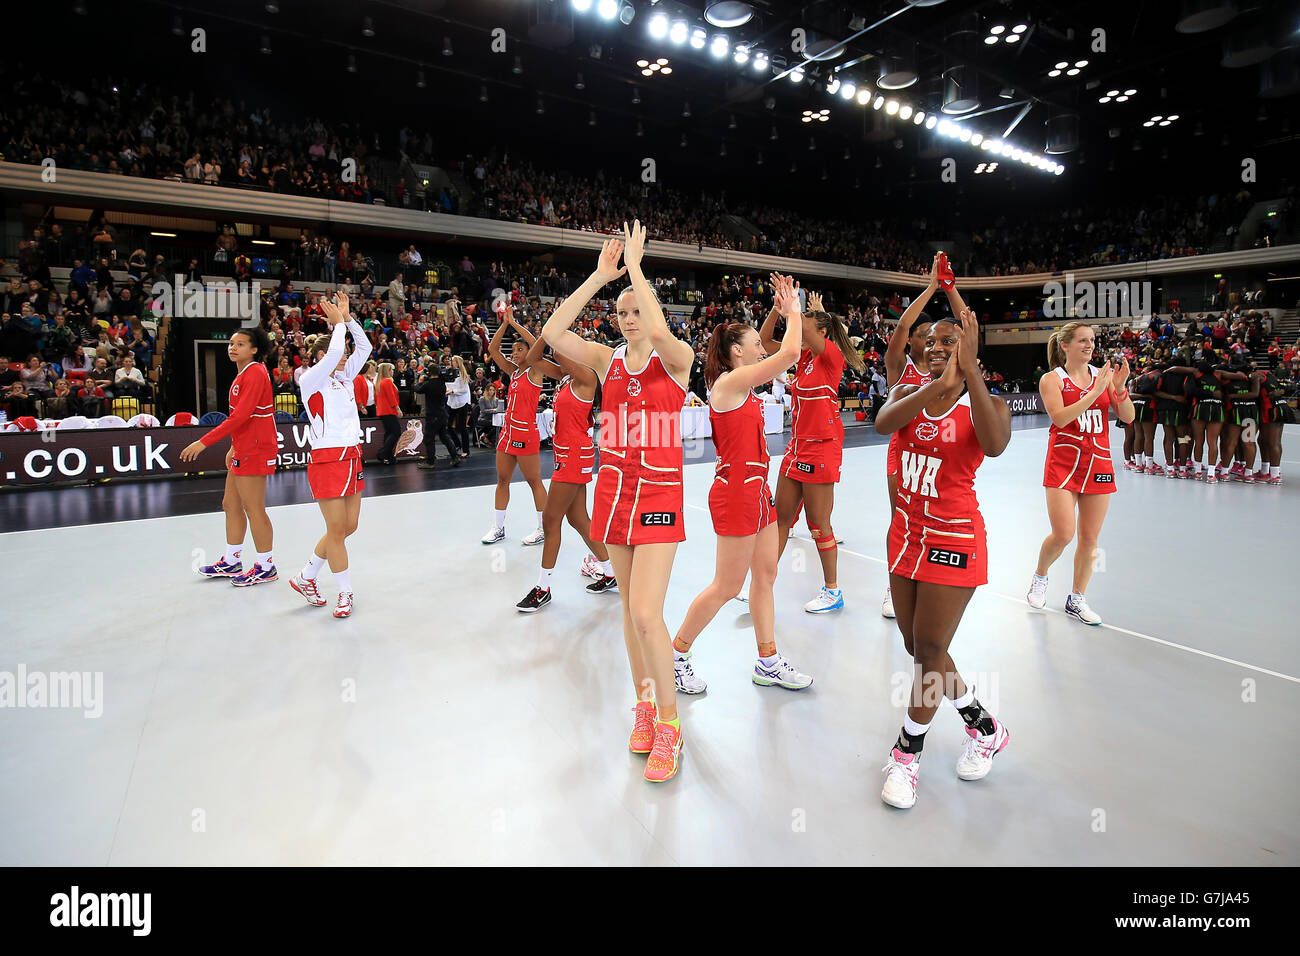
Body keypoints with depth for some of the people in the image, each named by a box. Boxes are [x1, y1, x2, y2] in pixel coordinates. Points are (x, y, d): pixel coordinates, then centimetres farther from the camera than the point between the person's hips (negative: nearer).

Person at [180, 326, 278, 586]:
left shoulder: (255, 372, -15)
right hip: (243, 451, 10)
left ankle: (266, 567, 7)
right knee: (231, 504, 16)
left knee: (254, 509, -4)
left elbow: (241, 415, -24)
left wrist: (204, 442, -23)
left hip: (254, 451, -10)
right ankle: (231, 562, 28)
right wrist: (234, 447, 24)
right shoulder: (243, 374, 16)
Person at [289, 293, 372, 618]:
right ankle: (346, 593, 11)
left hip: (352, 458, 8)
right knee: (337, 530, -2)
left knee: (348, 527, 10)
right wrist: (337, 321, -5)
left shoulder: (343, 378, 15)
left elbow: (364, 348, 10)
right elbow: (334, 351, -20)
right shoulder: (311, 380, -6)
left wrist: (348, 316, 5)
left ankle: (305, 577, 28)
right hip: (327, 460, -8)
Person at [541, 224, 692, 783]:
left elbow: (660, 331, -27)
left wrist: (634, 267, -15)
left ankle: (668, 723, 8)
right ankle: (644, 706, 29)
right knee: (630, 609, 12)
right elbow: (551, 333, -6)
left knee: (645, 614, -12)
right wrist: (599, 276, -8)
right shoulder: (608, 360, 8)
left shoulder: (676, 359, -3)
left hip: (659, 494, -4)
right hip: (614, 488, 5)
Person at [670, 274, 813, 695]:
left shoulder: (741, 386, 12)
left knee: (765, 575, 13)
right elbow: (790, 353, -19)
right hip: (736, 491, -10)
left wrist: (787, 312, 19)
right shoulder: (729, 382, -15)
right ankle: (675, 656, 16)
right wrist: (792, 309, -5)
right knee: (727, 585, -1)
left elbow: (783, 354, 26)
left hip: (756, 490, 10)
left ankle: (768, 662, 24)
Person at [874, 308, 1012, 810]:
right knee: (919, 649, 13)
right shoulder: (907, 393, 3)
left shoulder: (986, 404, -7)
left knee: (930, 651, 0)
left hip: (954, 539, -5)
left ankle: (907, 752, 22)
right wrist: (941, 384, -32)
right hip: (907, 533, 5)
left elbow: (993, 445, -32)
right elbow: (883, 424, -21)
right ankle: (985, 728, 37)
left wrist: (969, 368, -32)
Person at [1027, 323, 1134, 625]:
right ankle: (1039, 577, 19)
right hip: (1063, 463, -4)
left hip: (1099, 462, 4)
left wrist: (1119, 388, -13)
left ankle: (1077, 599, 20)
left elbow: (1128, 417, 3)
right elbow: (1060, 418, -17)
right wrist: (1096, 391, -21)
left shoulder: (1103, 375, 7)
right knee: (1063, 535, -11)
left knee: (1090, 539, 5)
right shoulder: (1052, 379, -2)